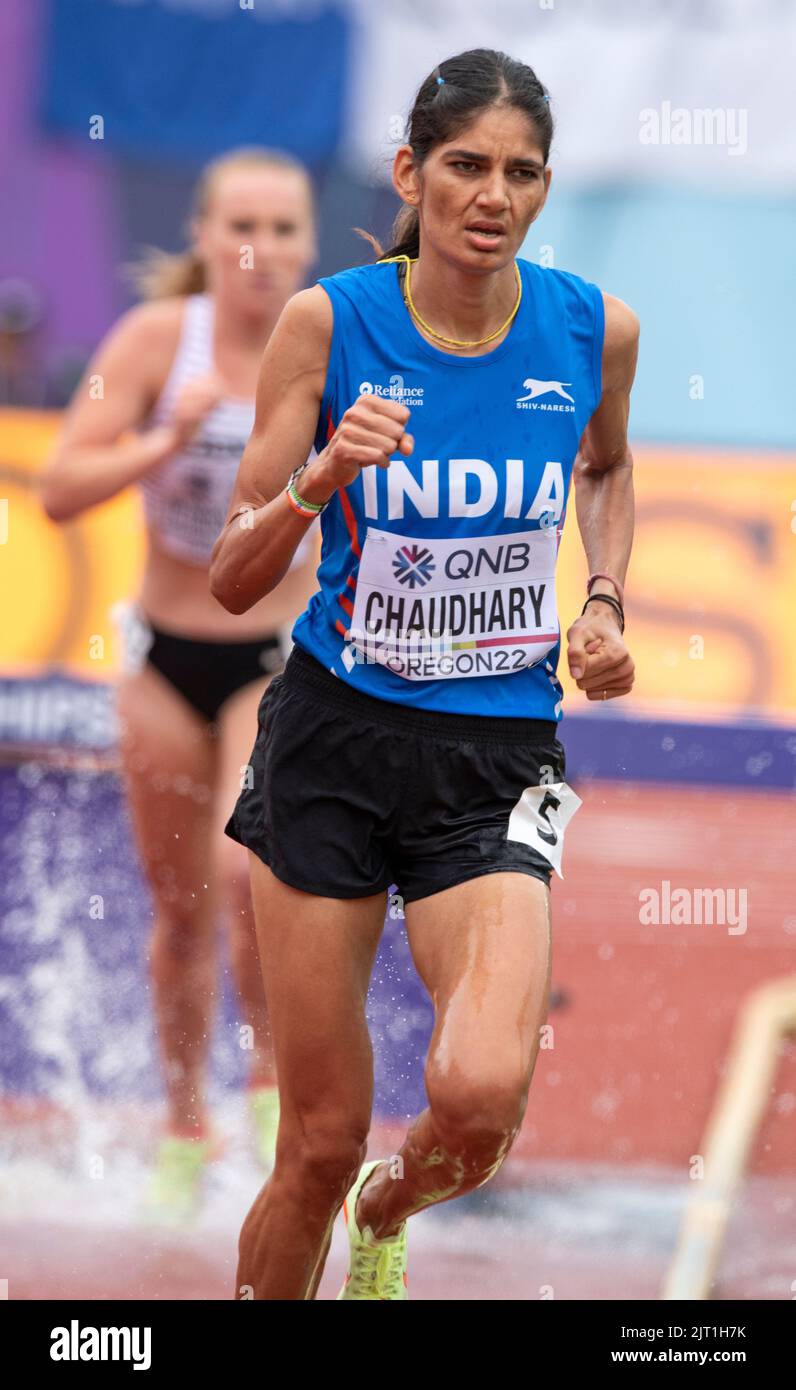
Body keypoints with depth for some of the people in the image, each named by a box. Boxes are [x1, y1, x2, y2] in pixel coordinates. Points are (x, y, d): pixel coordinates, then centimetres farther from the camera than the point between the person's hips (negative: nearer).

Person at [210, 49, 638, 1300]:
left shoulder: (595, 330, -3)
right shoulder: (328, 321, -8)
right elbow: (232, 580, -6)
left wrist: (604, 602, 6)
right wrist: (324, 474, -24)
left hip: (498, 757, 1)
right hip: (335, 737, 0)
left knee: (480, 1097, -21)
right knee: (322, 1142, 1)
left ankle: (389, 1209, 14)